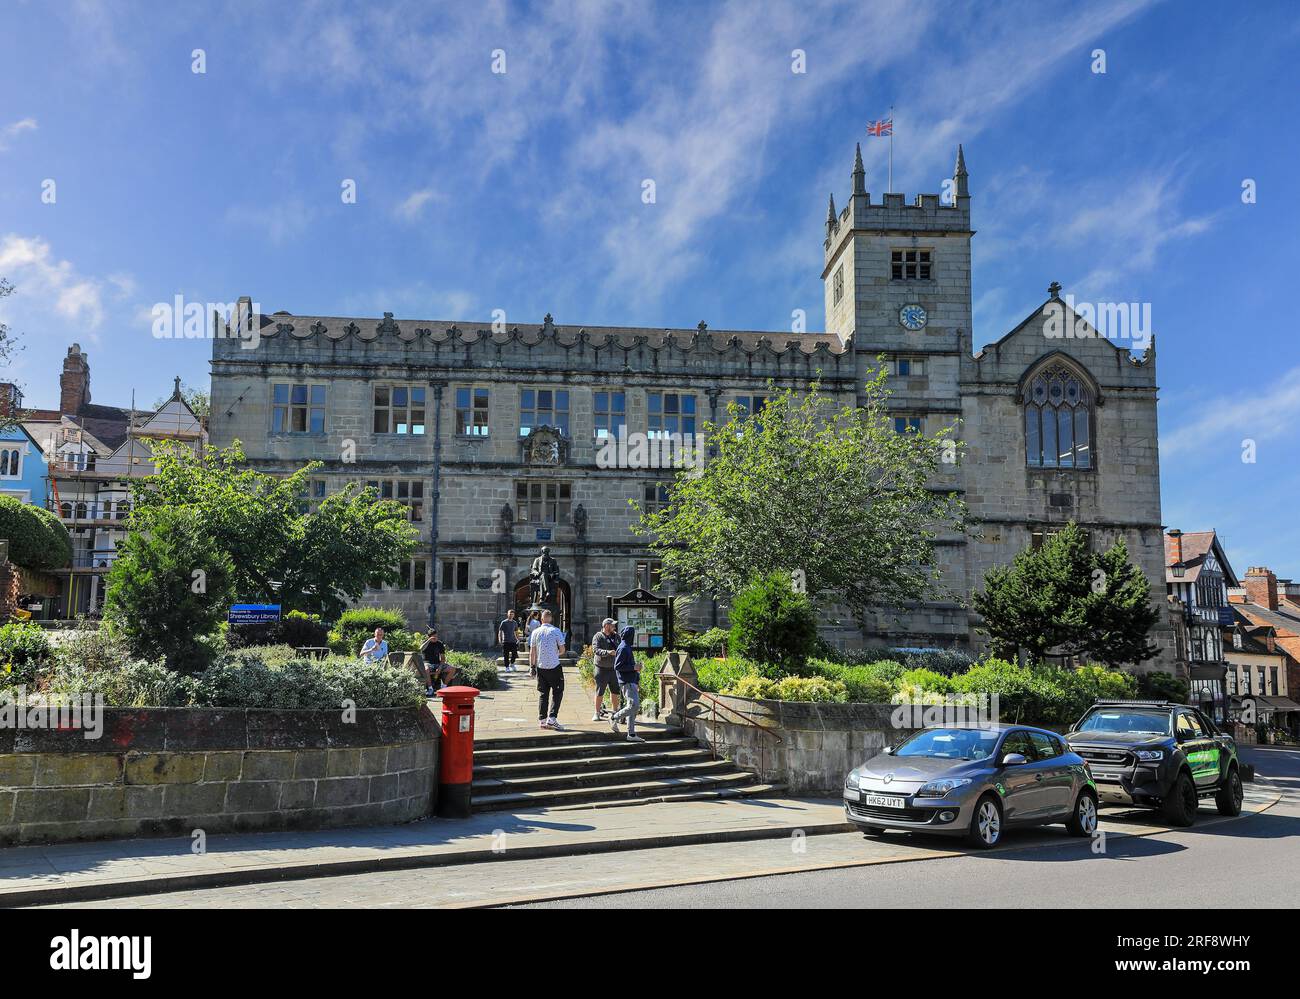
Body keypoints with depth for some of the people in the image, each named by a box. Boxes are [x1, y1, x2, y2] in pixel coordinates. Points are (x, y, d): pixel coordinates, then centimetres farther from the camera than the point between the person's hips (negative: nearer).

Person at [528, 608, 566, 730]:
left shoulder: (535, 632, 2)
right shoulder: (556, 631, -6)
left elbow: (532, 652, 4)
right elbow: (562, 650, -5)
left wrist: (532, 665, 13)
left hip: (540, 667, 3)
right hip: (554, 666, -3)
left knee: (542, 693, 11)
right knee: (557, 693, 5)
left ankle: (542, 720, 10)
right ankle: (552, 718, -6)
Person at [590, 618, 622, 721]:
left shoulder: (616, 637, 13)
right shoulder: (598, 637, -6)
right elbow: (596, 650, -20)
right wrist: (607, 652, -34)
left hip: (613, 668, 5)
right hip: (602, 668, -5)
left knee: (615, 691, 9)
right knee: (600, 692, 0)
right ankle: (597, 713, 10)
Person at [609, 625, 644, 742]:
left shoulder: (627, 647, 18)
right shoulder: (623, 648, -13)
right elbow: (617, 666, -19)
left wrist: (637, 680, 21)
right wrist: (634, 667, -17)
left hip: (632, 681, 10)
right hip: (627, 682, -10)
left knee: (634, 707, 8)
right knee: (634, 705, -16)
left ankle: (631, 734, 9)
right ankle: (614, 718, 2)